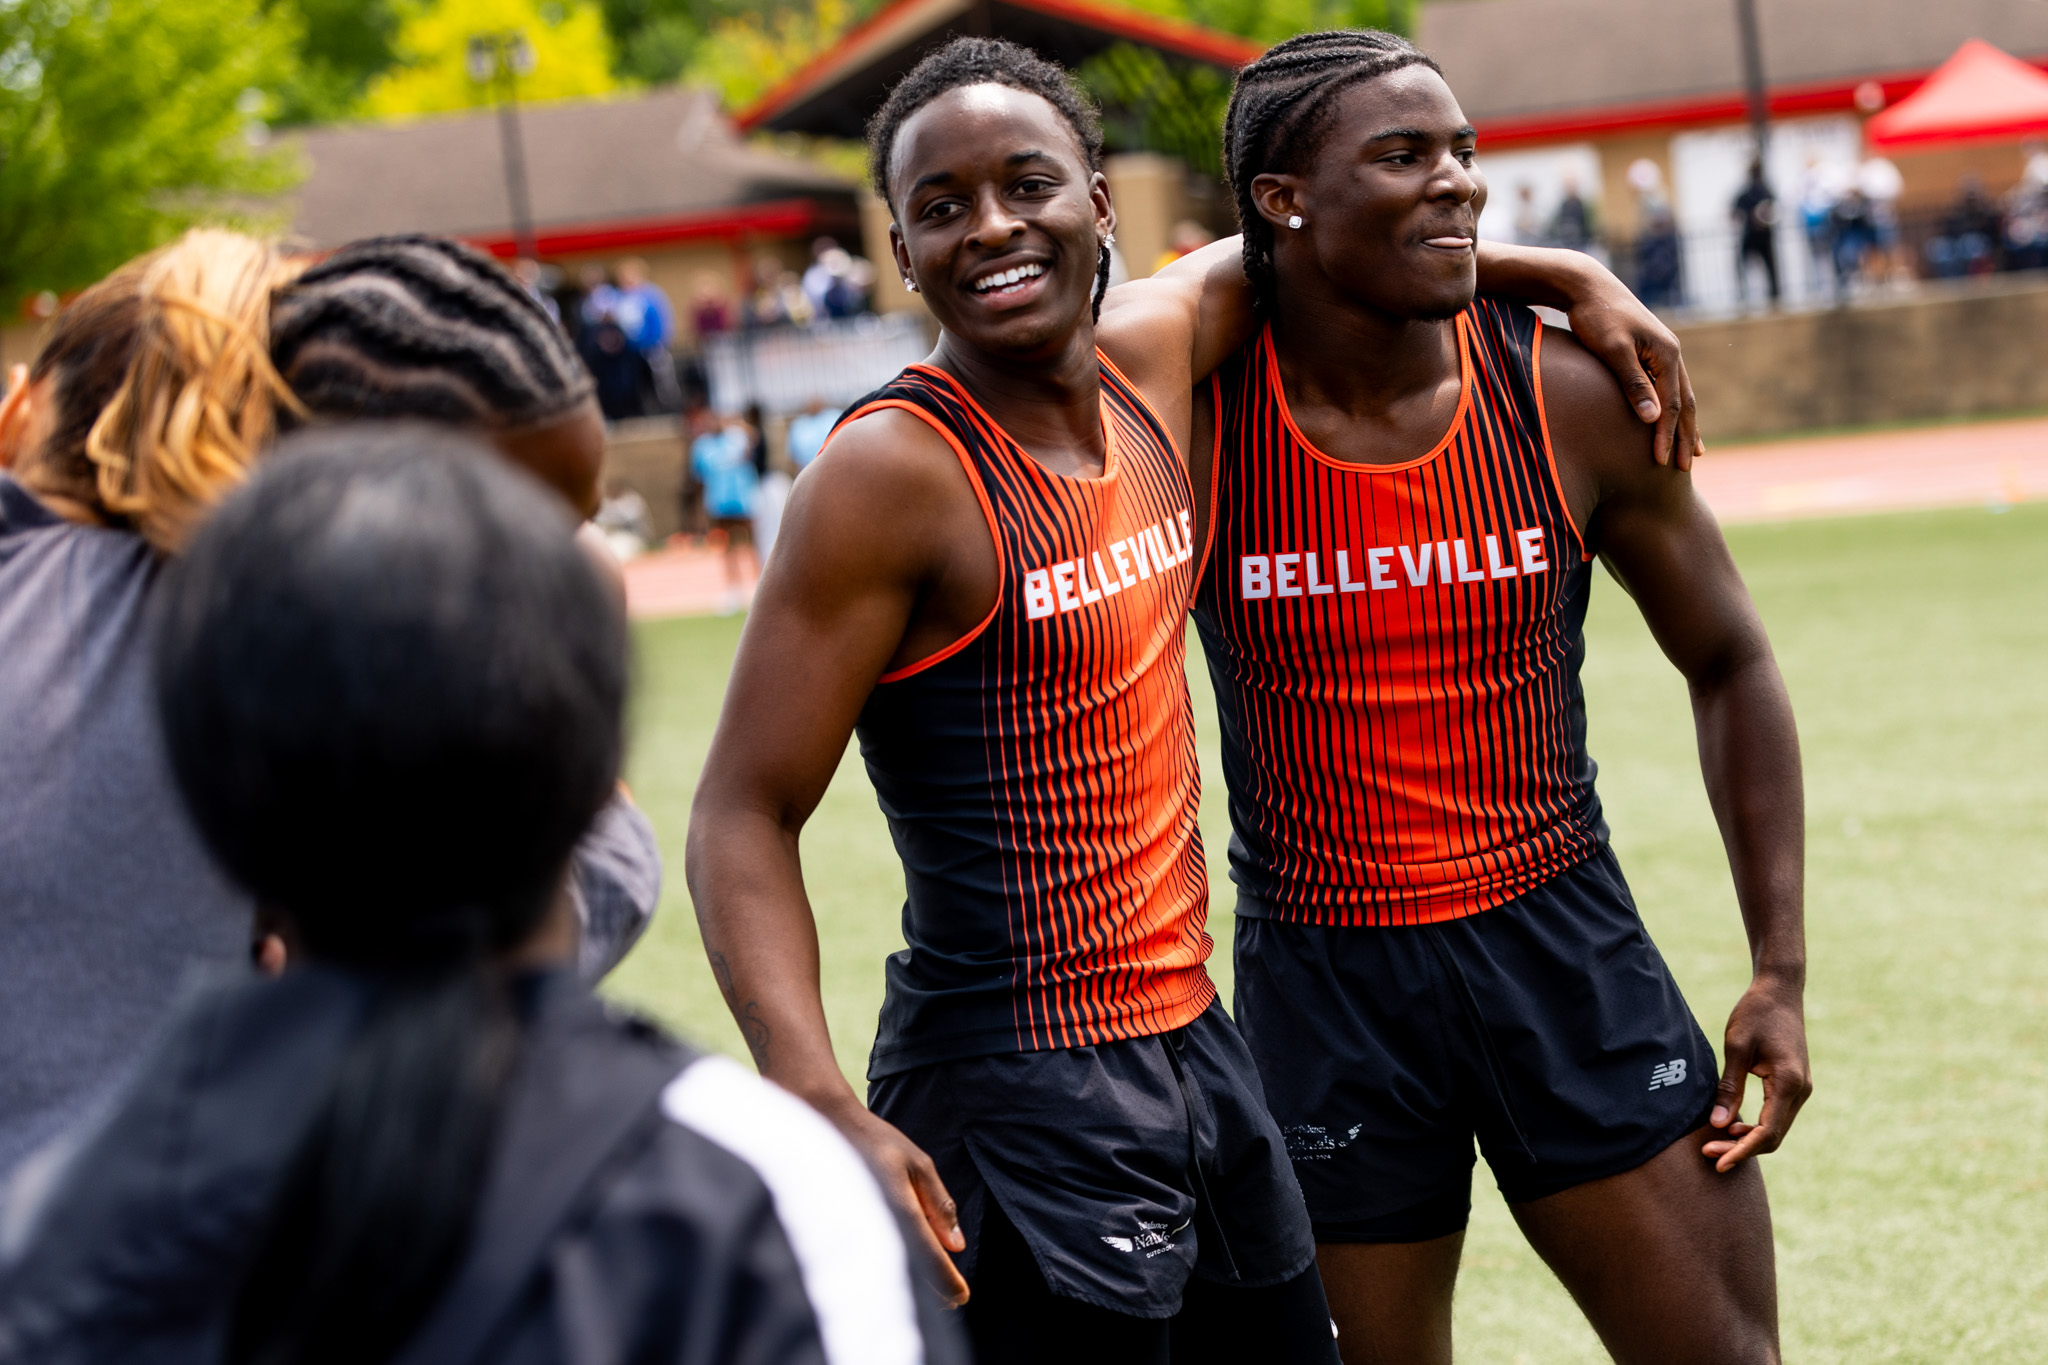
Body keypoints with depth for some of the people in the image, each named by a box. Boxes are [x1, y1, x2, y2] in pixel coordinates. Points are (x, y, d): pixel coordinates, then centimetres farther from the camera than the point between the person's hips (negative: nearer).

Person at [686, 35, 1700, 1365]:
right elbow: (742, 818, -17)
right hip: (1019, 1097, -8)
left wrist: (1562, 271, 25)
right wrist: (827, 1113, -30)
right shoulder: (892, 476, -15)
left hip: (1196, 1043, 8)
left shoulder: (1150, 358, 5)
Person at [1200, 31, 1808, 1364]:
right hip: (1324, 987, -1)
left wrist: (1781, 972, 2)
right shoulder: (1192, 415, -11)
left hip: (1567, 951, 2)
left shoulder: (1570, 398, -5)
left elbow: (1730, 663, 5)